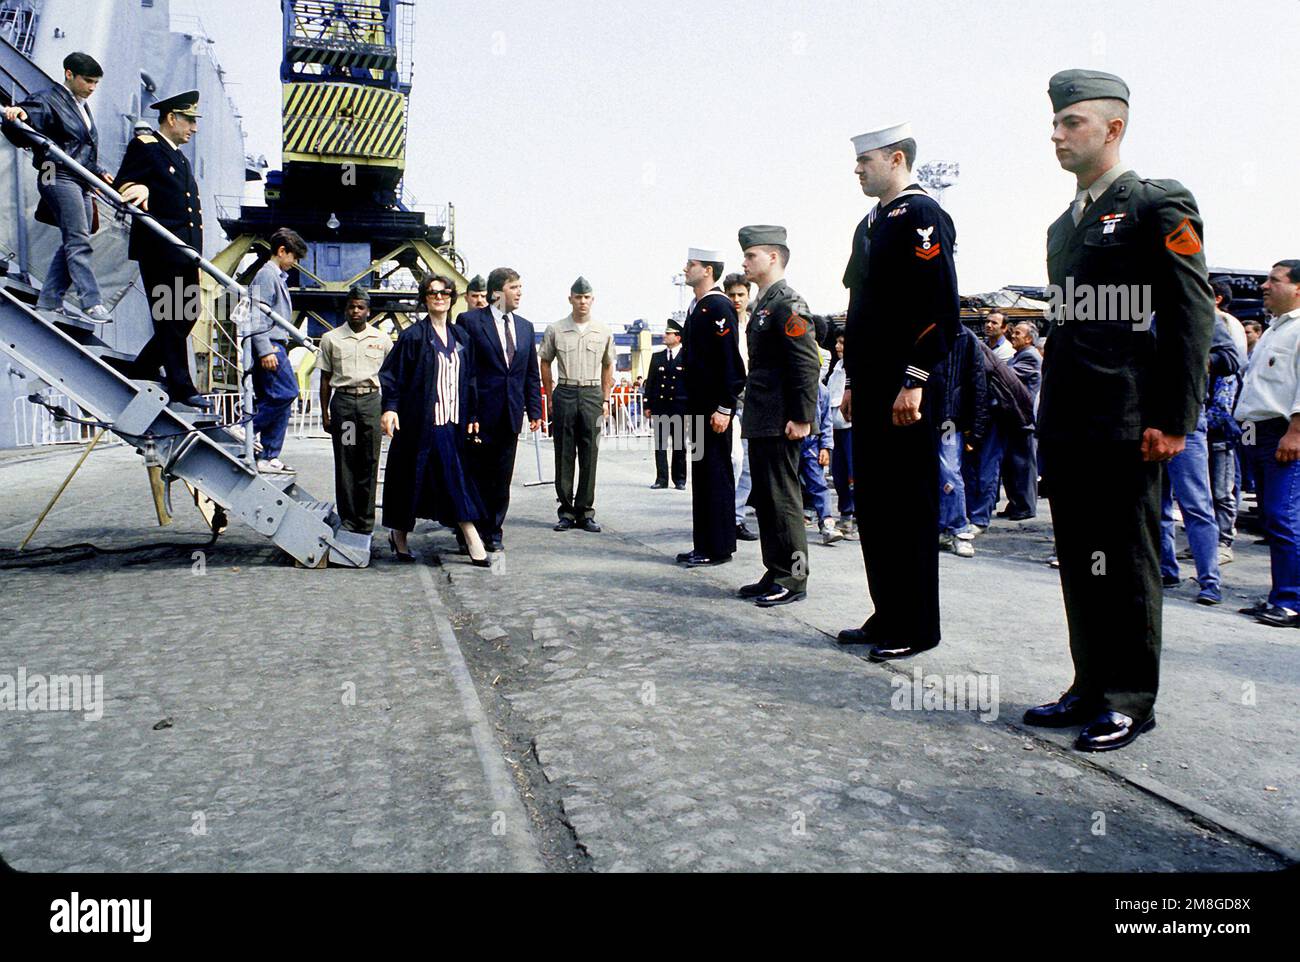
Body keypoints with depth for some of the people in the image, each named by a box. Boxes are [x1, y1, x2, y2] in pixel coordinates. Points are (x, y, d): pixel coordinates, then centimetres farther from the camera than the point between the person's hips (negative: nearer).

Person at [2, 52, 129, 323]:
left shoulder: (83, 106, 23)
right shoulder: (47, 99, -4)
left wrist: (100, 172, 13)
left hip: (80, 182, 9)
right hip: (59, 178, -9)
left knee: (72, 243, 8)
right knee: (78, 242, -14)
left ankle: (49, 300, 15)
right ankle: (92, 302, -17)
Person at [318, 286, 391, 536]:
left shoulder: (382, 339, 9)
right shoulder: (331, 339, 8)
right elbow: (325, 379, 10)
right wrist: (324, 413, 6)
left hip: (371, 400, 0)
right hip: (343, 400, 0)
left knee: (369, 462, 0)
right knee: (344, 462, 0)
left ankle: (366, 520, 6)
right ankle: (347, 519, 6)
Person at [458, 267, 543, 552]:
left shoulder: (525, 327, 14)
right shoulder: (470, 321, -3)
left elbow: (532, 374, 15)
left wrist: (534, 410, 7)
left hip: (511, 414, 5)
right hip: (481, 413, -5)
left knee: (502, 478, 9)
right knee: (475, 475, 2)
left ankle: (493, 531, 19)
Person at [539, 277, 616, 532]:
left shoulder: (604, 332, 6)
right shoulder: (555, 330, 2)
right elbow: (545, 362, 10)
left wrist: (605, 399, 9)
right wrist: (550, 397, 7)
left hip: (592, 394, 1)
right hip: (564, 393, -1)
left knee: (589, 456, 2)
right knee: (564, 456, 2)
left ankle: (585, 512, 9)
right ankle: (566, 511, 10)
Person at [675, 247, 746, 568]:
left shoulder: (718, 307, -12)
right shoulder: (697, 307, 18)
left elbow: (730, 361, -18)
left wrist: (724, 408, -21)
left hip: (715, 408, -10)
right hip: (699, 406, 10)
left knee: (716, 475, -4)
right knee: (701, 475, 12)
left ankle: (718, 548, 3)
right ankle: (704, 545, 20)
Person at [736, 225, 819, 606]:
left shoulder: (787, 304, -11)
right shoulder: (763, 305, 18)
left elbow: (808, 364, -17)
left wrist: (801, 418, -20)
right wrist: (752, 416, 18)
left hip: (779, 424, -10)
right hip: (760, 423, 10)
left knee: (783, 500, -4)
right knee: (765, 500, 13)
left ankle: (792, 580, 4)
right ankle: (775, 574, 22)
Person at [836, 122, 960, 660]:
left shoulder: (920, 215, -8)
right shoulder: (871, 224, 20)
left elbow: (940, 307, -18)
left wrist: (913, 383, -21)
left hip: (905, 393, -10)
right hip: (871, 392, 10)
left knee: (909, 509, -3)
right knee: (874, 505, 12)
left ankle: (916, 628, 8)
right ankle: (888, 616, 23)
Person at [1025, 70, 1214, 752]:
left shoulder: (1160, 208, -3)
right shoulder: (1065, 225, 19)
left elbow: (1192, 319, -10)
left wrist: (1172, 419, -15)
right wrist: (1049, 412, 16)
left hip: (1123, 426, -8)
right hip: (1065, 426, 8)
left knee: (1126, 566, 1)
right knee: (1080, 563, 12)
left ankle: (1130, 701, 13)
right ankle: (1092, 688, 23)